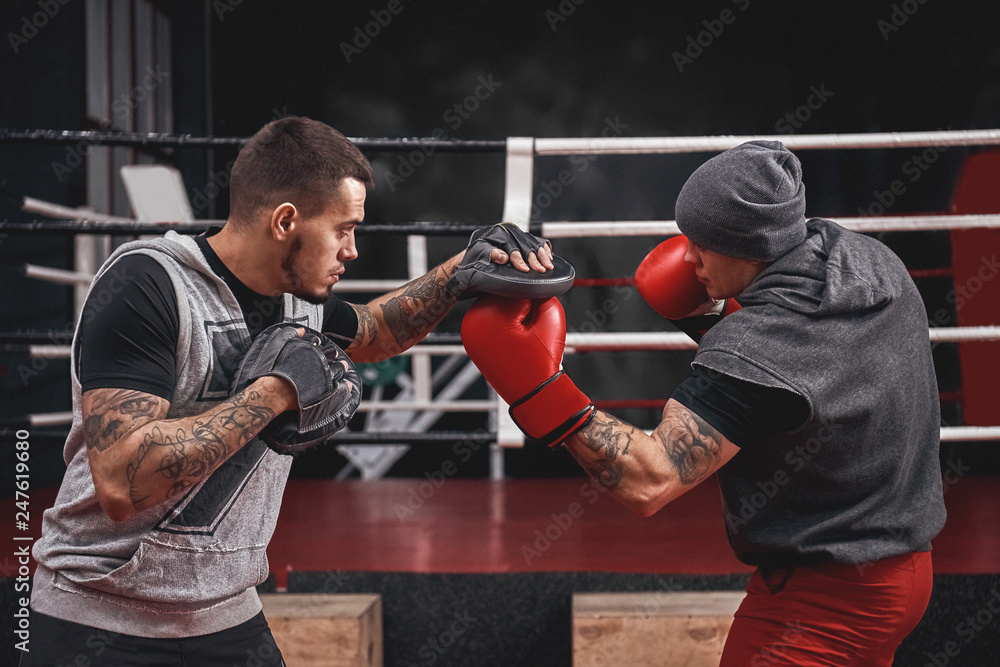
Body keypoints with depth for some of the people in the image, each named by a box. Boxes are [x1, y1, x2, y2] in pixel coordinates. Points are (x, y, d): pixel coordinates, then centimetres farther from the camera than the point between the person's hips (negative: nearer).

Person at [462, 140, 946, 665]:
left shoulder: (754, 349, -28)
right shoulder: (875, 262, -1)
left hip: (821, 601, -10)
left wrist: (538, 389, -34)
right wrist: (711, 316, 5)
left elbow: (649, 482, -34)